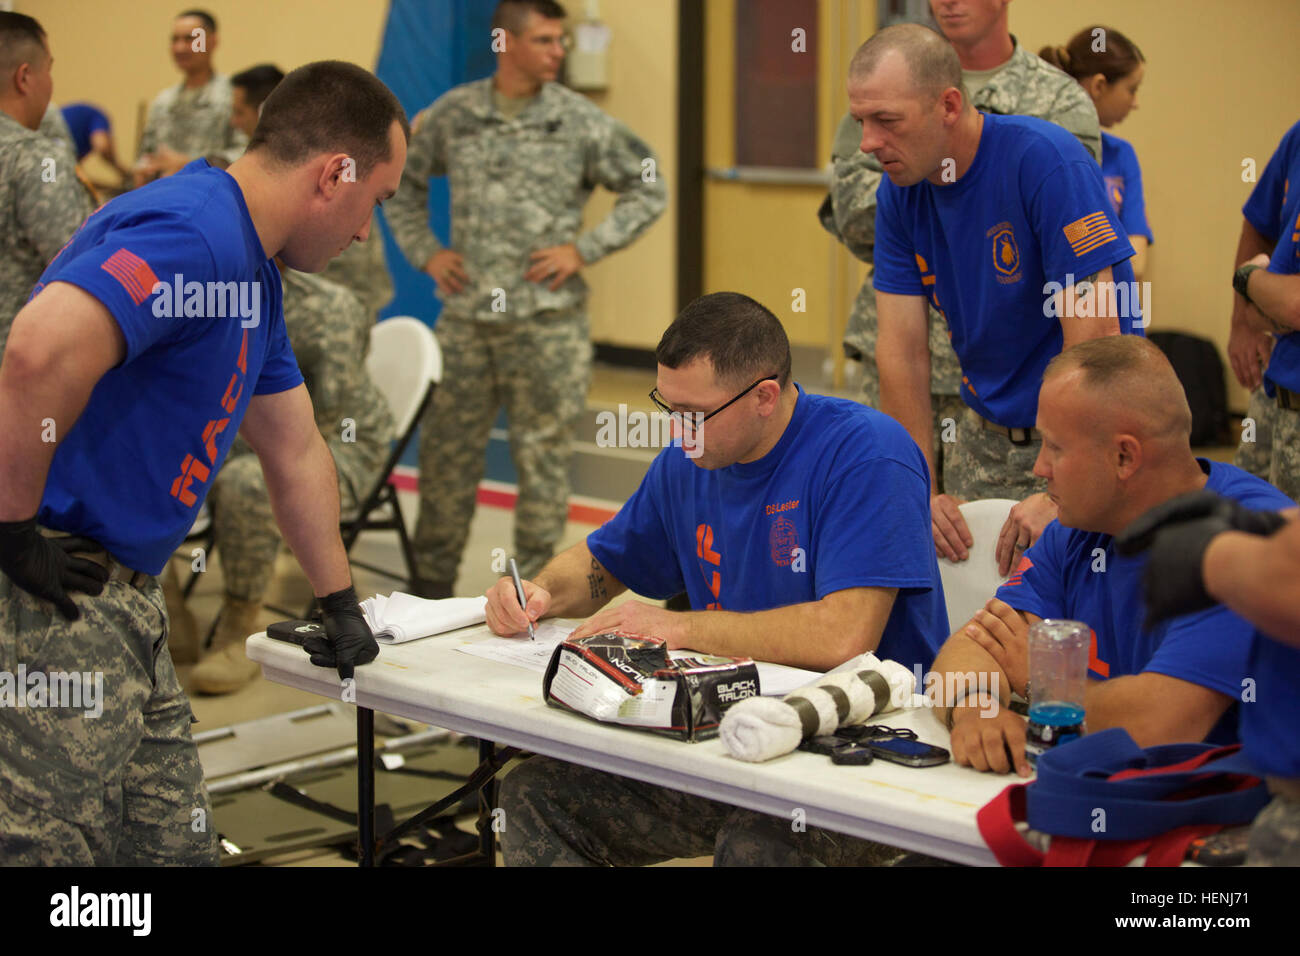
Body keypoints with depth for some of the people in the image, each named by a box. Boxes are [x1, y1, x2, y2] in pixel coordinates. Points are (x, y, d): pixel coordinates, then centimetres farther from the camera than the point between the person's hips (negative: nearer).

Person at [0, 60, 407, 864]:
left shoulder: (254, 274, 17)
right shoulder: (194, 233, -19)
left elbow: (296, 452, 27)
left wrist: (341, 606, 33)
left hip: (120, 598, 10)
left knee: (178, 843, 13)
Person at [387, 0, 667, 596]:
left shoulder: (579, 121, -2)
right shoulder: (453, 115, 4)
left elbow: (648, 190, 2)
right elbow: (402, 181, 19)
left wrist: (584, 250, -6)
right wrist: (423, 251, 7)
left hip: (547, 319, -2)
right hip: (465, 317, 2)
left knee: (542, 453, 4)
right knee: (446, 449, 9)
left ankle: (534, 586, 16)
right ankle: (433, 578, 24)